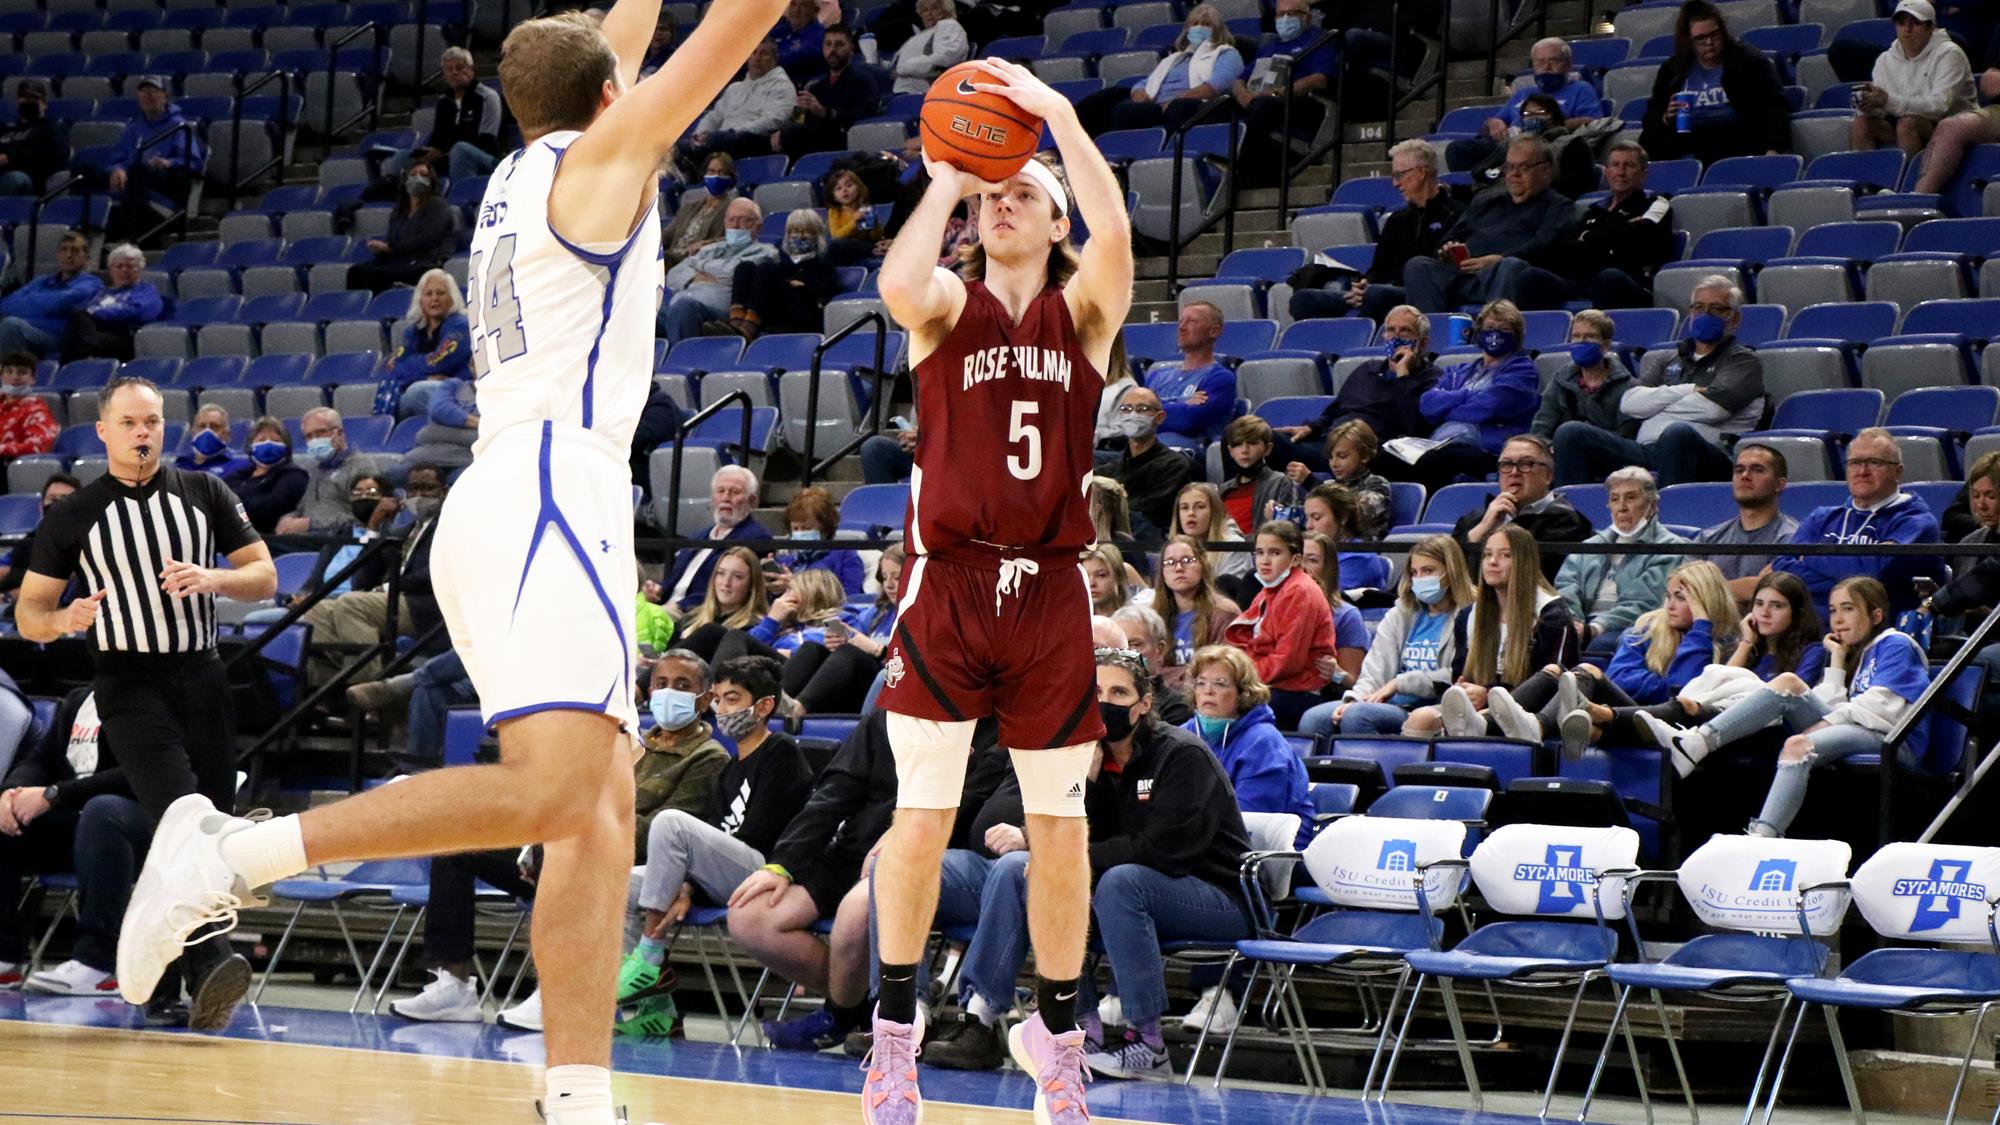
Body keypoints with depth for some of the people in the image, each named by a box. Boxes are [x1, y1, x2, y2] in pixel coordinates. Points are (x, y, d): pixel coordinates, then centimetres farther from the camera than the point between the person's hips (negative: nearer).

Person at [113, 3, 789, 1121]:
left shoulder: (526, 173, 23)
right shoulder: (604, 151, 2)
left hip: (501, 499, 10)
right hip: (552, 484, -10)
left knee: (603, 809, 2)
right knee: (548, 790, -24)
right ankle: (229, 856, -26)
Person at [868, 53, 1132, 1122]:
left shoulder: (1082, 311, 7)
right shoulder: (950, 304, 5)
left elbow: (1114, 231, -14)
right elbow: (900, 286, -20)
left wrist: (1056, 111, -14)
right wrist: (945, 181, -10)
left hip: (1049, 592, 1)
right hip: (949, 583, -1)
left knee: (1060, 823, 5)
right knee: (922, 813, -2)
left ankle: (1056, 1034, 17)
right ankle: (895, 1027, 8)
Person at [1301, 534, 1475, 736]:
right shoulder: (1399, 615, 22)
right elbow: (1374, 670, 13)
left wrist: (1400, 683, -10)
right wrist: (1354, 698, -8)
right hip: (1389, 704, 6)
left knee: (1356, 716, -31)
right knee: (1313, 720, -17)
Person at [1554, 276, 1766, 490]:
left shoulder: (1743, 360, 14)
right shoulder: (1672, 360, 29)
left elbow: (1712, 408, -6)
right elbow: (1628, 403, 12)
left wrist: (1655, 402, 7)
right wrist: (1686, 391, 1)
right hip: (1645, 448, 5)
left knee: (1678, 432, -41)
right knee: (1570, 433, -14)